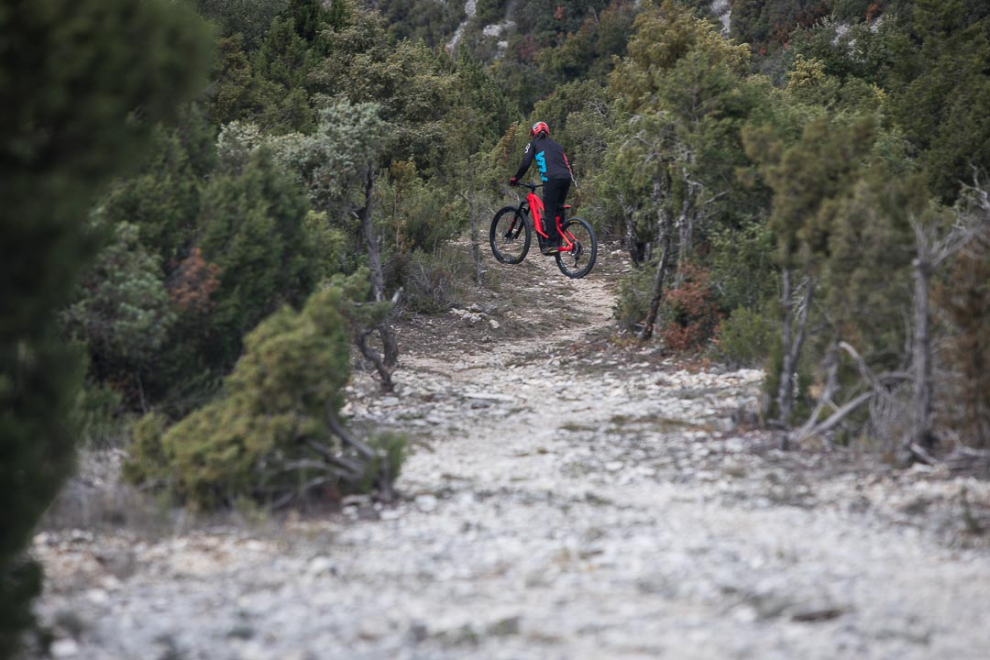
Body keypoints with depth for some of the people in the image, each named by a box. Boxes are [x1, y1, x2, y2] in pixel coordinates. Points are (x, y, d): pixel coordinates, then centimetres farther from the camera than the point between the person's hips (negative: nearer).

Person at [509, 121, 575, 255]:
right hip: (566, 178, 6)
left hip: (551, 179, -5)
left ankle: (552, 244, -9)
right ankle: (558, 241, 16)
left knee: (549, 212, -3)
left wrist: (515, 179, 14)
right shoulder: (556, 145, 30)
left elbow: (525, 164, 4)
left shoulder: (534, 144, 15)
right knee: (558, 210, 16)